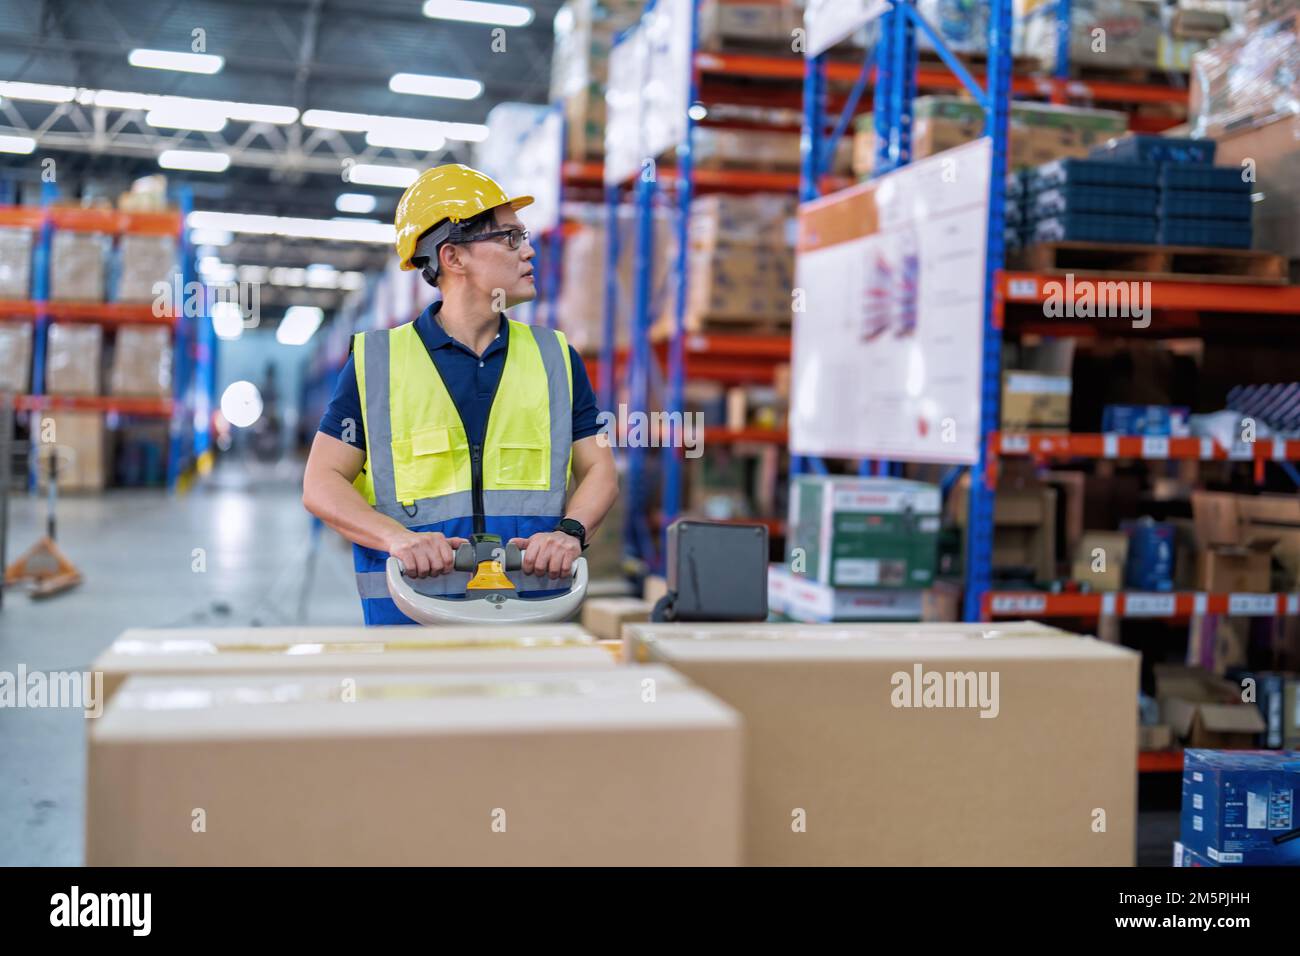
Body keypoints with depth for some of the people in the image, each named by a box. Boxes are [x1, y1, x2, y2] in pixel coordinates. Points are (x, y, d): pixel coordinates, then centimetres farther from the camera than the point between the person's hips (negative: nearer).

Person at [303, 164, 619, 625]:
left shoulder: (557, 358, 13)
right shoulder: (375, 361, 6)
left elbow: (599, 469, 12)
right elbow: (323, 483, 2)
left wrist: (570, 531, -10)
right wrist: (396, 536, -16)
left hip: (535, 602, 2)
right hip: (411, 603, -2)